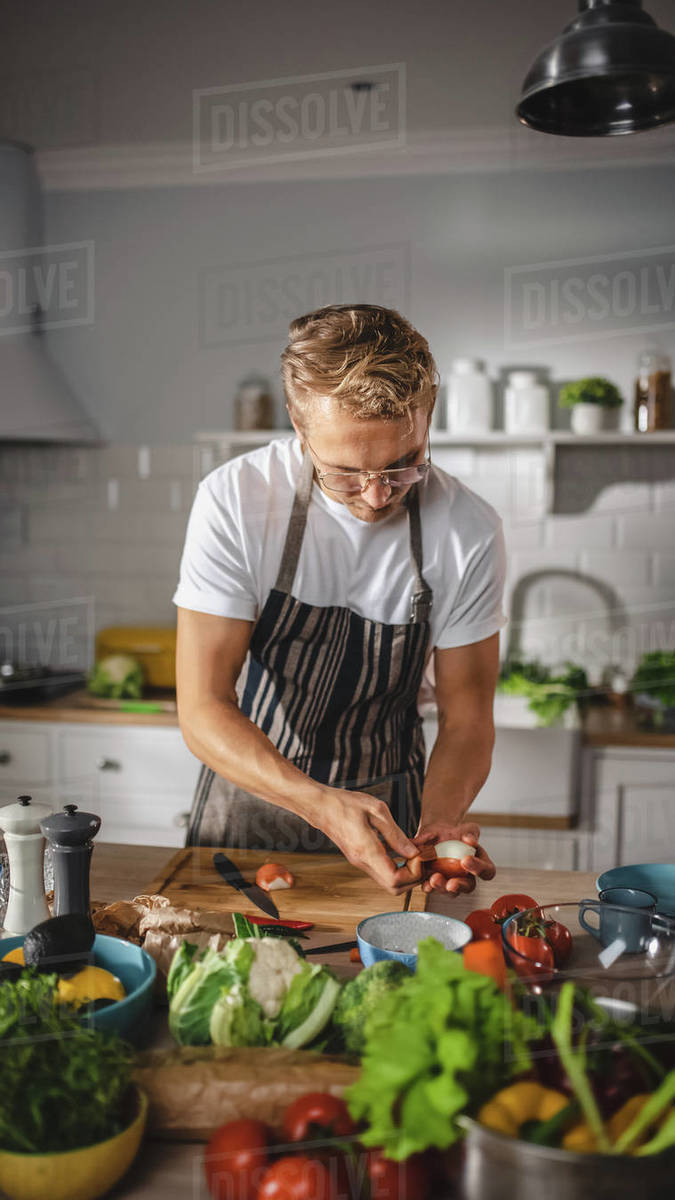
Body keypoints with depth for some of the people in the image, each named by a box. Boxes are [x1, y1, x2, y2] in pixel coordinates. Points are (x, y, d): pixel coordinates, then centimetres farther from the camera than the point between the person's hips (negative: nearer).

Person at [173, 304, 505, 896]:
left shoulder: (469, 530, -13)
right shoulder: (234, 499, -18)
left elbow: (466, 714, -4)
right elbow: (202, 710, -19)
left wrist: (439, 820, -24)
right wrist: (321, 804, -33)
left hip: (389, 810, 1)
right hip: (251, 798, 0)